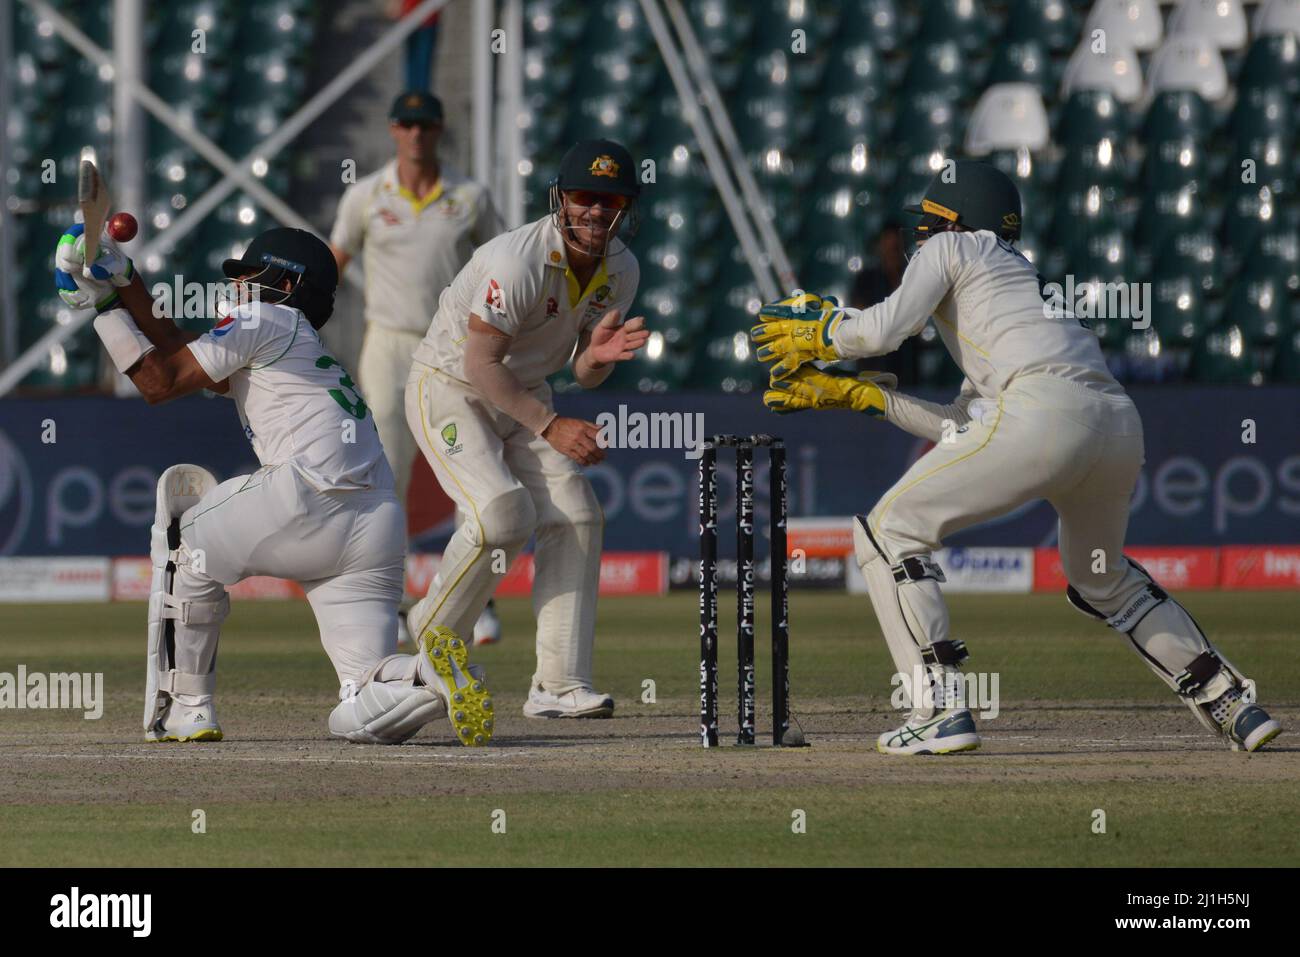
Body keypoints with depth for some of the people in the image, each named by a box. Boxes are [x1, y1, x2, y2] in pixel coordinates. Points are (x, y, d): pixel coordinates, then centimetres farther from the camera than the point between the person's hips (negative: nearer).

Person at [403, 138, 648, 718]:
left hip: (524, 394, 7)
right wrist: (549, 427, -29)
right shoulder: (519, 261, -28)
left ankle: (560, 685, -6)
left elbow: (585, 376, 1)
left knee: (576, 516, -8)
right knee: (503, 514, -24)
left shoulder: (620, 270, -5)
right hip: (450, 388, -7)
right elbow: (481, 362, -26)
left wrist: (598, 356, -23)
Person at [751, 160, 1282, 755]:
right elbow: (960, 424, 35)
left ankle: (942, 710, -8)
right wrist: (855, 395, 39)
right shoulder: (1024, 276, 37)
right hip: (1120, 424, 8)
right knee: (1101, 577, 33)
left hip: (1042, 415, -8)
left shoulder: (953, 248, 17)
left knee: (889, 532, 3)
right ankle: (1229, 702, 28)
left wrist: (818, 333, 22)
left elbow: (887, 328, 2)